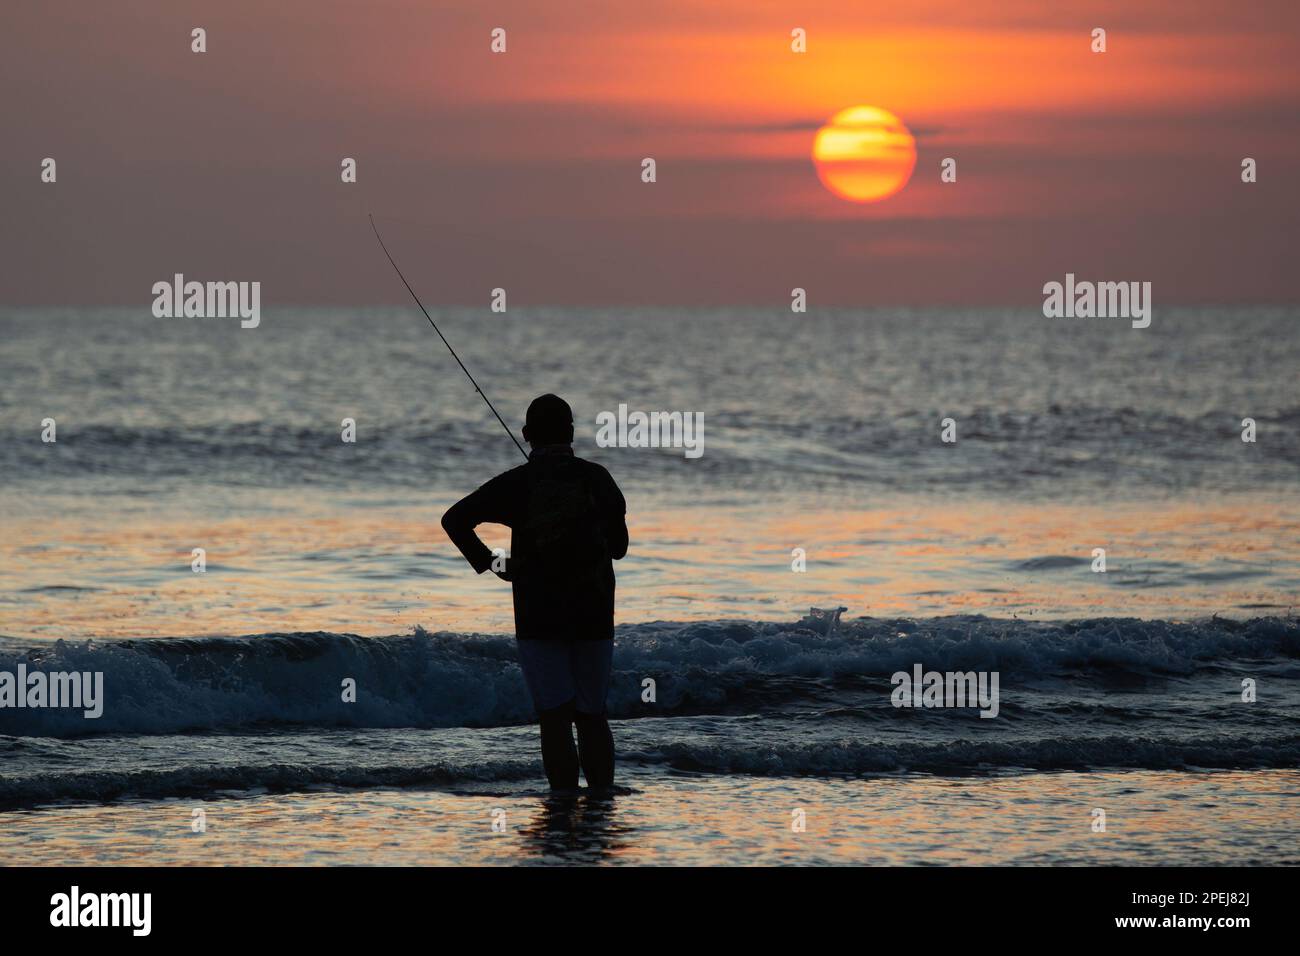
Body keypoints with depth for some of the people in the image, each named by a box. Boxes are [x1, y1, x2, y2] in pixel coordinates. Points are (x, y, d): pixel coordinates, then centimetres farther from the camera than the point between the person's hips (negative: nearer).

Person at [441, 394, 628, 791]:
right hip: (594, 617, 2)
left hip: (539, 619, -2)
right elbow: (619, 546, 11)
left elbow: (455, 519, -11)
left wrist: (487, 562, 1)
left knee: (555, 718, -3)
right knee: (592, 716, 12)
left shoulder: (515, 483, -4)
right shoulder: (597, 479, 1)